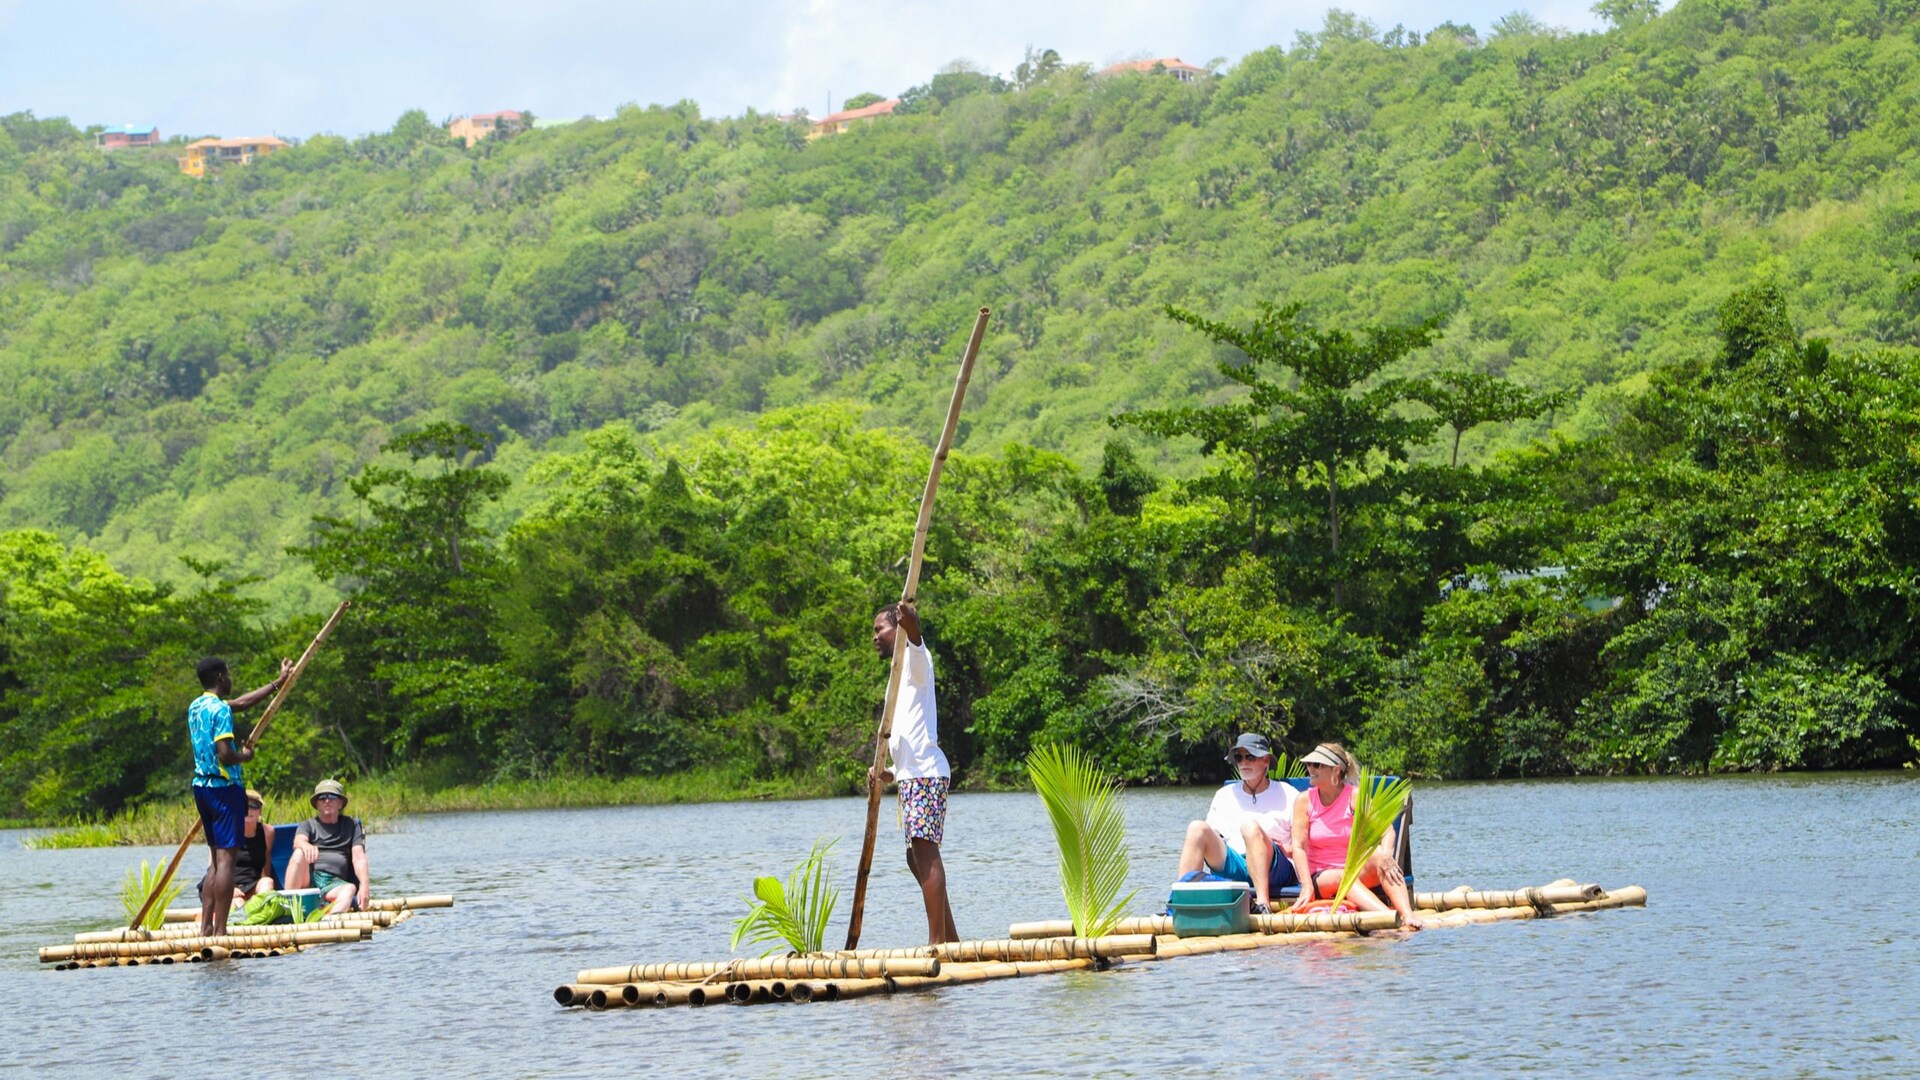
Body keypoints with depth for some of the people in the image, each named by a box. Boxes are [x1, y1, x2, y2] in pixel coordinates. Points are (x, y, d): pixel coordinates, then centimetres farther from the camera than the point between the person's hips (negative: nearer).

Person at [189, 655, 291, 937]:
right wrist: (245, 756, -1)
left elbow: (241, 703, 26)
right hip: (224, 786, -9)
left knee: (216, 857, 14)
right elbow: (225, 754, -23)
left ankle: (206, 926, 11)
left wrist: (278, 683, 32)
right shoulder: (220, 709, -14)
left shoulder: (196, 707, 15)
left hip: (201, 786, 9)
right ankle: (220, 930, -11)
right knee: (226, 857, -8)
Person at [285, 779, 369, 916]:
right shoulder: (308, 825, 17)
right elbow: (298, 841, -6)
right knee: (299, 853, -29)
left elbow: (358, 857, 6)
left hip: (334, 882, 0)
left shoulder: (351, 825, 19)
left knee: (350, 889, -34)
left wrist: (365, 885, -13)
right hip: (307, 879, 0)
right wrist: (305, 845, -33)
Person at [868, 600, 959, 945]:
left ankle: (937, 940, -22)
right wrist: (892, 773, 17)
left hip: (925, 774, -11)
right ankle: (950, 939, 13)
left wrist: (912, 627, -50)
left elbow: (917, 646, -29)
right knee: (917, 858, 11)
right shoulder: (900, 674, 28)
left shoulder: (916, 660, -1)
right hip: (912, 775, 11)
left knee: (925, 851, -16)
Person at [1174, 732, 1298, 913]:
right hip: (1233, 868, 4)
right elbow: (1210, 839, 19)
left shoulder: (1286, 794, 13)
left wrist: (1288, 849, -12)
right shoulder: (1224, 795, 24)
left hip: (1275, 869, -4)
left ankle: (1263, 903, -50)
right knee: (1197, 828, -18)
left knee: (1250, 825, -32)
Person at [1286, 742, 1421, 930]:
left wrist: (1385, 854, -37)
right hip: (1321, 877, -1)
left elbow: (1386, 830, -14)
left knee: (1378, 855, -30)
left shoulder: (1355, 797, -2)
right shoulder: (1304, 801, 0)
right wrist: (1307, 887, -23)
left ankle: (1407, 915, -51)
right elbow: (1299, 846, -9)